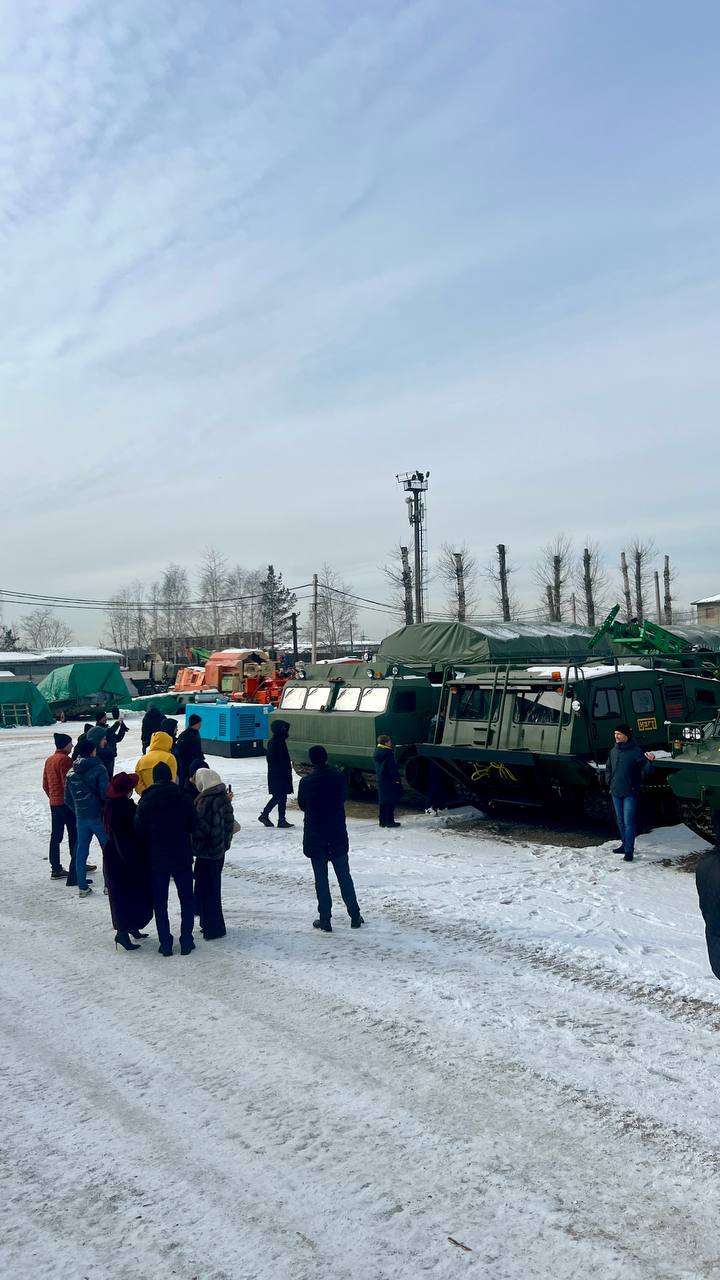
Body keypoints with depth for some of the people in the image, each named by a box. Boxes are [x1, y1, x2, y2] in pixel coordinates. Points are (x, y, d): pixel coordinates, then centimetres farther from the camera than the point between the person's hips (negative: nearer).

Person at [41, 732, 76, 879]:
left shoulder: (49, 760, 11)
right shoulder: (65, 760, -16)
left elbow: (45, 784, 16)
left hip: (54, 803, 8)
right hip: (66, 803, -8)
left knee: (56, 836, 9)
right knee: (74, 834, 3)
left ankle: (56, 869, 11)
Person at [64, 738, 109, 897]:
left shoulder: (71, 772, 5)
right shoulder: (99, 768, -12)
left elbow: (68, 799, 9)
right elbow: (105, 793, -16)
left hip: (81, 817, 5)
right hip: (99, 815, -5)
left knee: (81, 851, 11)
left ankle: (82, 886, 13)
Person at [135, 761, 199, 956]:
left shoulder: (146, 801, -7)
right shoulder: (184, 797, -8)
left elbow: (139, 831, -5)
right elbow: (194, 827, -3)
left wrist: (149, 848, 12)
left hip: (157, 859, 0)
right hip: (182, 857, 0)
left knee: (160, 903, 10)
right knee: (186, 899, 12)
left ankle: (165, 943, 11)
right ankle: (186, 941, 12)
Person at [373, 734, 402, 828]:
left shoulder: (377, 752, 8)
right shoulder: (388, 753, -18)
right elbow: (392, 768, -19)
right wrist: (396, 778, -14)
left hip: (380, 779, 8)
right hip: (389, 780, -8)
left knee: (382, 801, 13)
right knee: (390, 801, -2)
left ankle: (382, 821, 17)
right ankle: (390, 821, -1)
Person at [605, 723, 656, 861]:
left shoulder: (636, 751, -11)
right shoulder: (613, 751, 8)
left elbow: (645, 769, -18)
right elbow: (608, 769, 21)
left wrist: (650, 761, -38)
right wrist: (609, 782, 10)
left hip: (630, 793, -7)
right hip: (615, 793, 7)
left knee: (629, 822, -7)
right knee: (620, 821, 17)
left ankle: (629, 850, -4)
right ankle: (625, 844, 31)